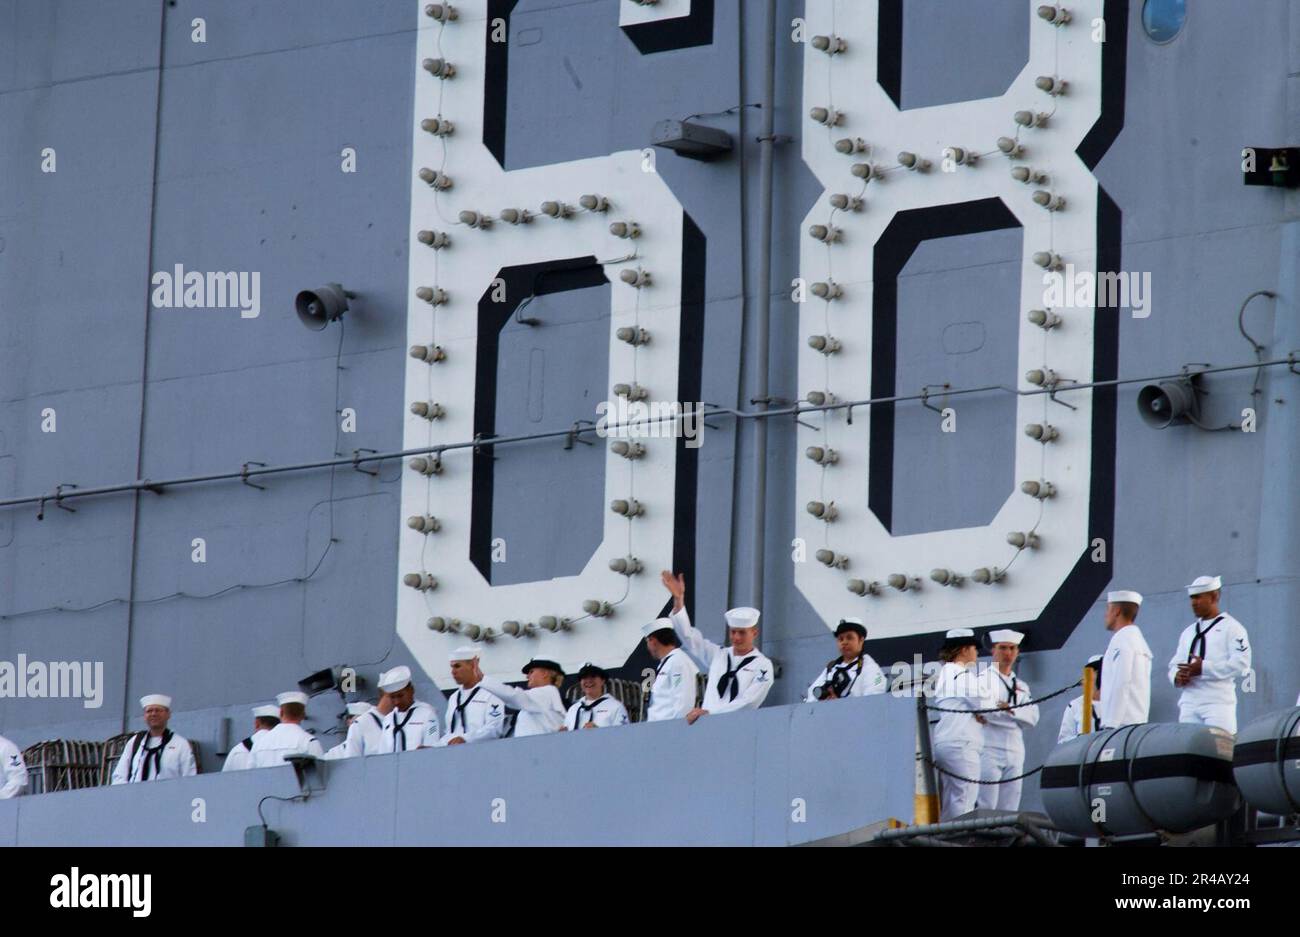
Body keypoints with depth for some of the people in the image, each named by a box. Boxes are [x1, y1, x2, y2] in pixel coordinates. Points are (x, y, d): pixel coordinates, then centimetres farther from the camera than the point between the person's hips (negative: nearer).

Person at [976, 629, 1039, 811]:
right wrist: (1016, 713, -6)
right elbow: (984, 708, -15)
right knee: (986, 809, -13)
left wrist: (1009, 709, -7)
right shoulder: (984, 680, 3)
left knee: (1009, 810, 3)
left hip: (1015, 755, 6)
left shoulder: (1021, 687, 21)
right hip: (989, 750, -6)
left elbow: (1032, 718, 7)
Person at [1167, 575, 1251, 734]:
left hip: (1218, 702, -7)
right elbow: (1175, 663, 24)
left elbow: (1241, 663, -11)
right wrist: (1176, 676, -1)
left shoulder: (1231, 628, 1)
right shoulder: (1188, 632, 24)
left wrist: (1203, 668, -16)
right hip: (1189, 701, 7)